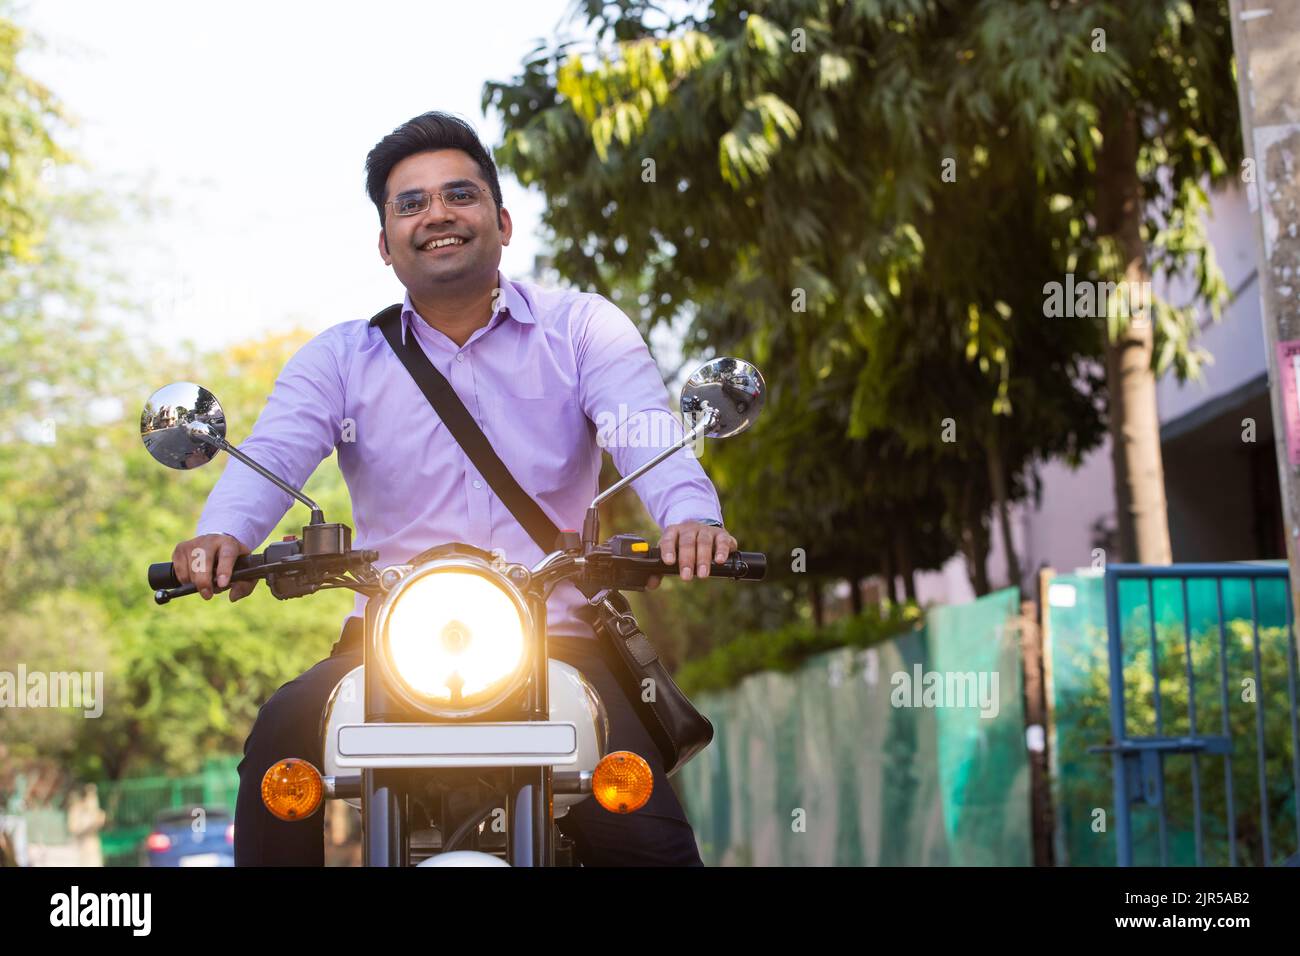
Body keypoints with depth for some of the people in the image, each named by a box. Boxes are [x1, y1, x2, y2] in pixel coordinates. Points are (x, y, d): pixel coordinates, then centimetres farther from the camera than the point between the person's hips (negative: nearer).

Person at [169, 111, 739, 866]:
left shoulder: (582, 327, 9)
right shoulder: (341, 359, 12)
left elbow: (648, 432, -9)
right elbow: (273, 452, -6)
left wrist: (689, 515, -33)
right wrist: (224, 533, -30)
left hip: (557, 641, -1)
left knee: (644, 833, -22)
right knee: (282, 740, -27)